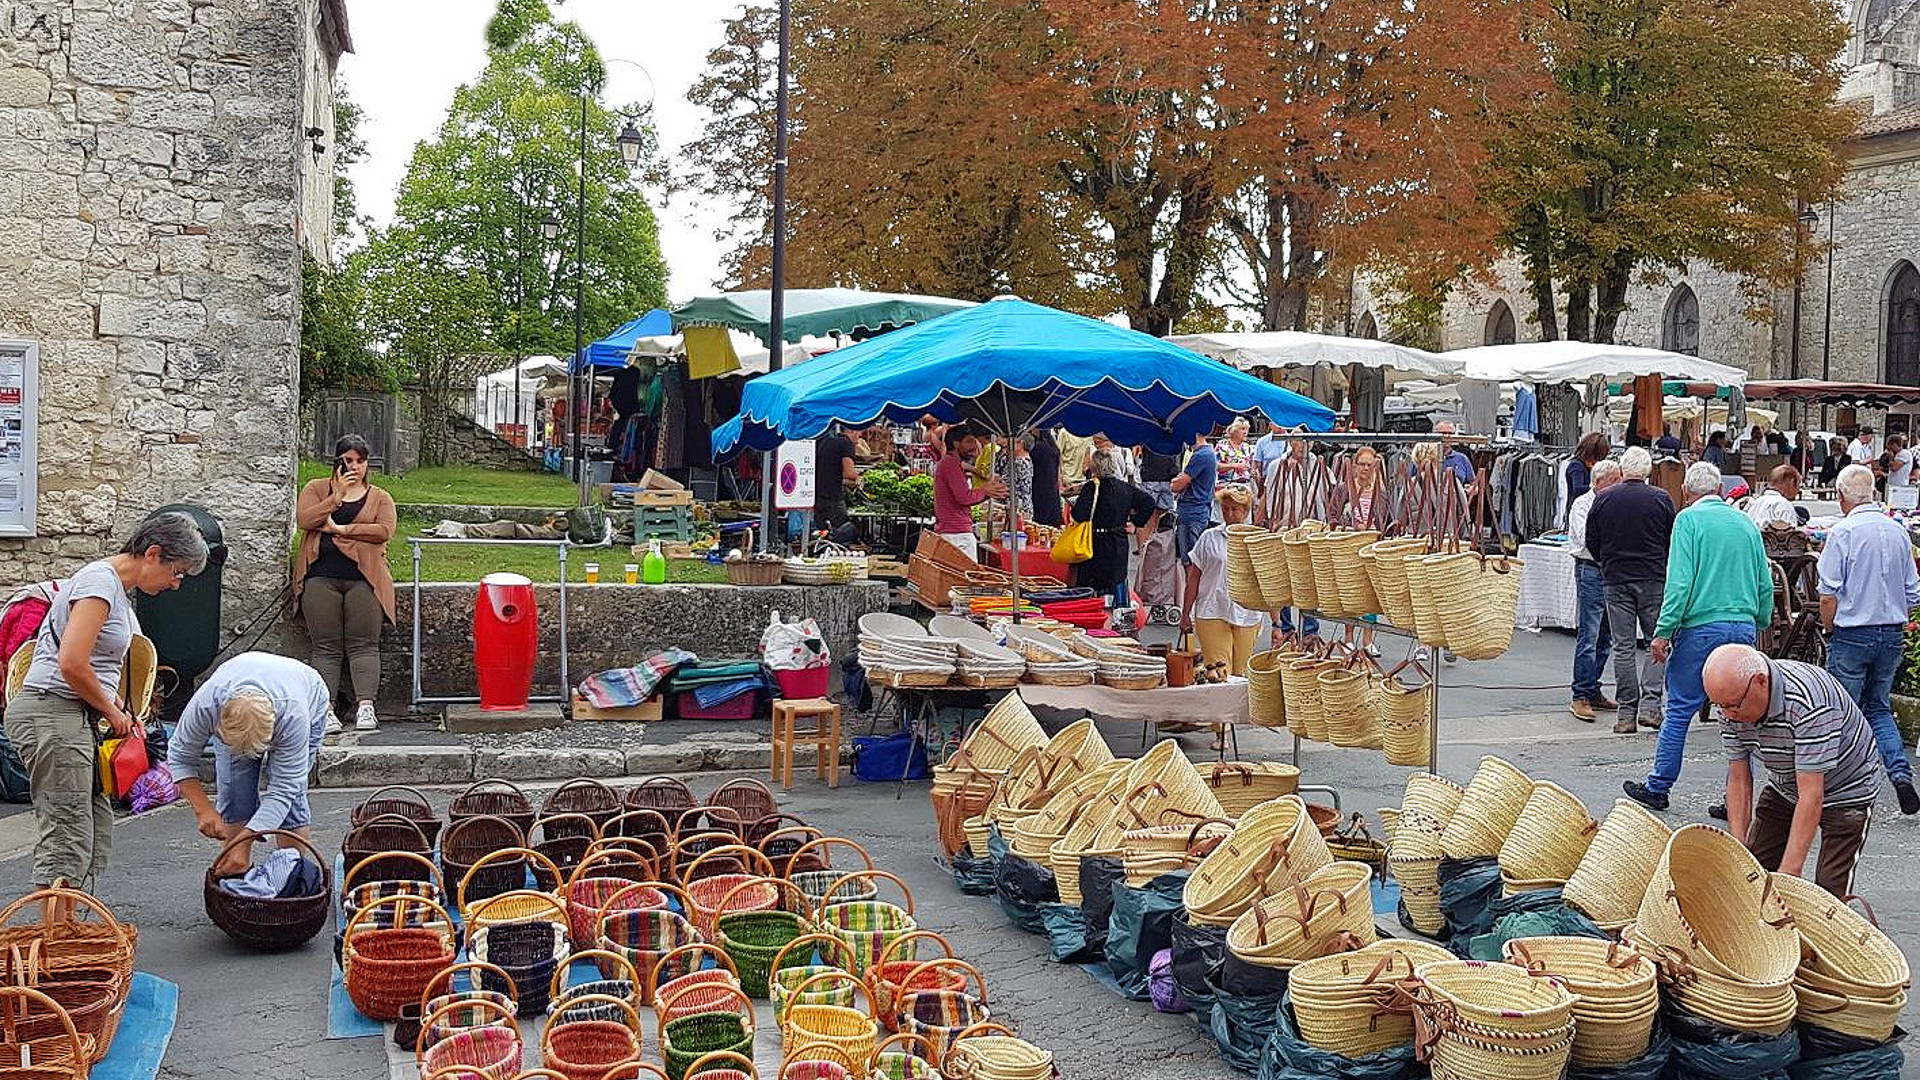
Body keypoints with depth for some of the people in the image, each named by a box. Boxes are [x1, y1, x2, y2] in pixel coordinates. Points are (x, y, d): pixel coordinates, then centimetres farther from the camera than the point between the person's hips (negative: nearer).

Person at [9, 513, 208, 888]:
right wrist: (111, 710, -9)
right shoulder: (100, 582, -15)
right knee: (68, 840, -10)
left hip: (72, 716, 10)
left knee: (96, 834, 10)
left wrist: (123, 712, 11)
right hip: (52, 716, -10)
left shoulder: (118, 588, 16)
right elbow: (72, 664, -24)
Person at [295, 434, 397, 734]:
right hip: (321, 578, 0)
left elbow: (384, 530, -3)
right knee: (326, 647, -3)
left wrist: (339, 529, -6)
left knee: (363, 645, -7)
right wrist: (338, 495, -9)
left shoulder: (380, 497, 15)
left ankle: (365, 707, -10)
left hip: (363, 579, 0)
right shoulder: (317, 488, 15)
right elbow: (304, 520, -3)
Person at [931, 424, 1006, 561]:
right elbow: (964, 497, -20)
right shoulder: (952, 463, -12)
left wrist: (988, 493, 10)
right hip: (958, 534, -10)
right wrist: (984, 490, -4)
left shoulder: (946, 462, 21)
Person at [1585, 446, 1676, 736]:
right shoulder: (1661, 499, -3)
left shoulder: (1603, 499, 0)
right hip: (1653, 579, -1)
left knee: (1623, 646, 3)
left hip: (1616, 580, 1)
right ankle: (1650, 703, 1)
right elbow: (1674, 541, 2)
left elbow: (1591, 541, 5)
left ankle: (1627, 712, 4)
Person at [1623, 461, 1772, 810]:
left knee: (1680, 708, 2)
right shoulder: (1746, 523, 12)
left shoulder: (1689, 519, -4)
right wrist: (1759, 625, 25)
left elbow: (1680, 581, -13)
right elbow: (1766, 585, 14)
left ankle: (1658, 787, 8)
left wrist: (1663, 631, -11)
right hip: (1744, 628, 5)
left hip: (1702, 627, -5)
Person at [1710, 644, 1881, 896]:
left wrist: (1789, 872, -37)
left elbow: (1811, 798, -37)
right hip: (1783, 788, 6)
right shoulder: (1732, 702, -17)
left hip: (1845, 789, -6)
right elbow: (1738, 781, -10)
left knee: (1829, 892, -13)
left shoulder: (1808, 702, -38)